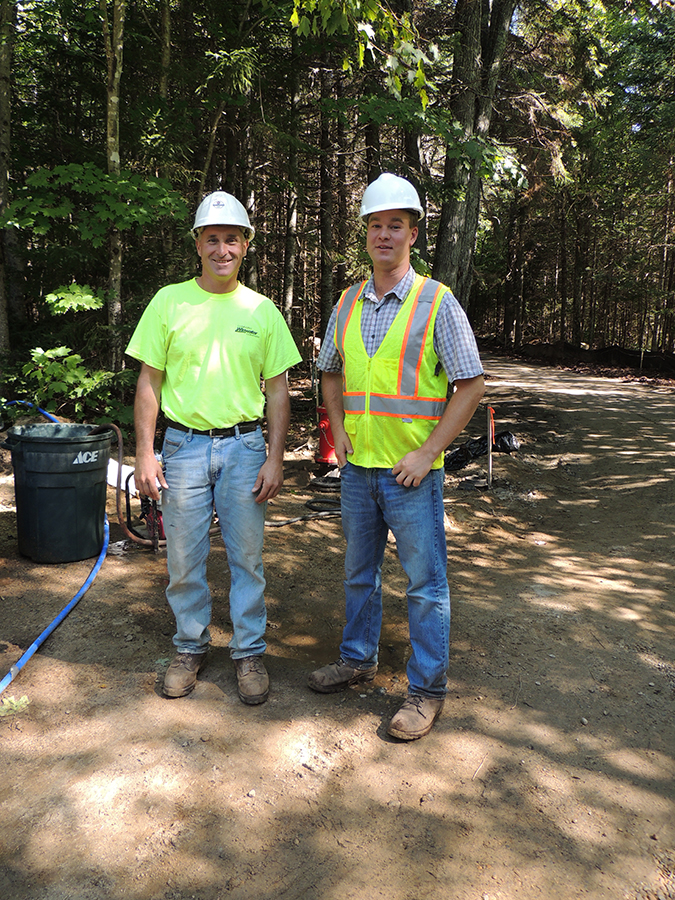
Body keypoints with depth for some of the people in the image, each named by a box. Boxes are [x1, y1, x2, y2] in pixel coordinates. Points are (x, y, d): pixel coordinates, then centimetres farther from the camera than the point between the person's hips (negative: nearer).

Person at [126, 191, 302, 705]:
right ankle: (191, 649, 28)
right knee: (184, 560, 8)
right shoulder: (170, 302, 2)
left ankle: (249, 652, 23)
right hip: (184, 446, 0)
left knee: (247, 557, 7)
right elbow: (150, 381, 3)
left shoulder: (262, 311, 4)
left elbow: (278, 389, 5)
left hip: (244, 446, 0)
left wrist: (275, 459, -3)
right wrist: (145, 454, -4)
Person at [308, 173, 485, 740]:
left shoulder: (437, 302, -7)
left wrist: (427, 452, -14)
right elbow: (331, 373, 21)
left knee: (425, 581, 3)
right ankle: (358, 660, 36)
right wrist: (337, 427, 5)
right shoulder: (347, 304, 8)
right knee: (359, 571, 18)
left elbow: (471, 385, -8)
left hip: (412, 468, -5)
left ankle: (427, 690, 17)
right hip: (358, 465, 5)